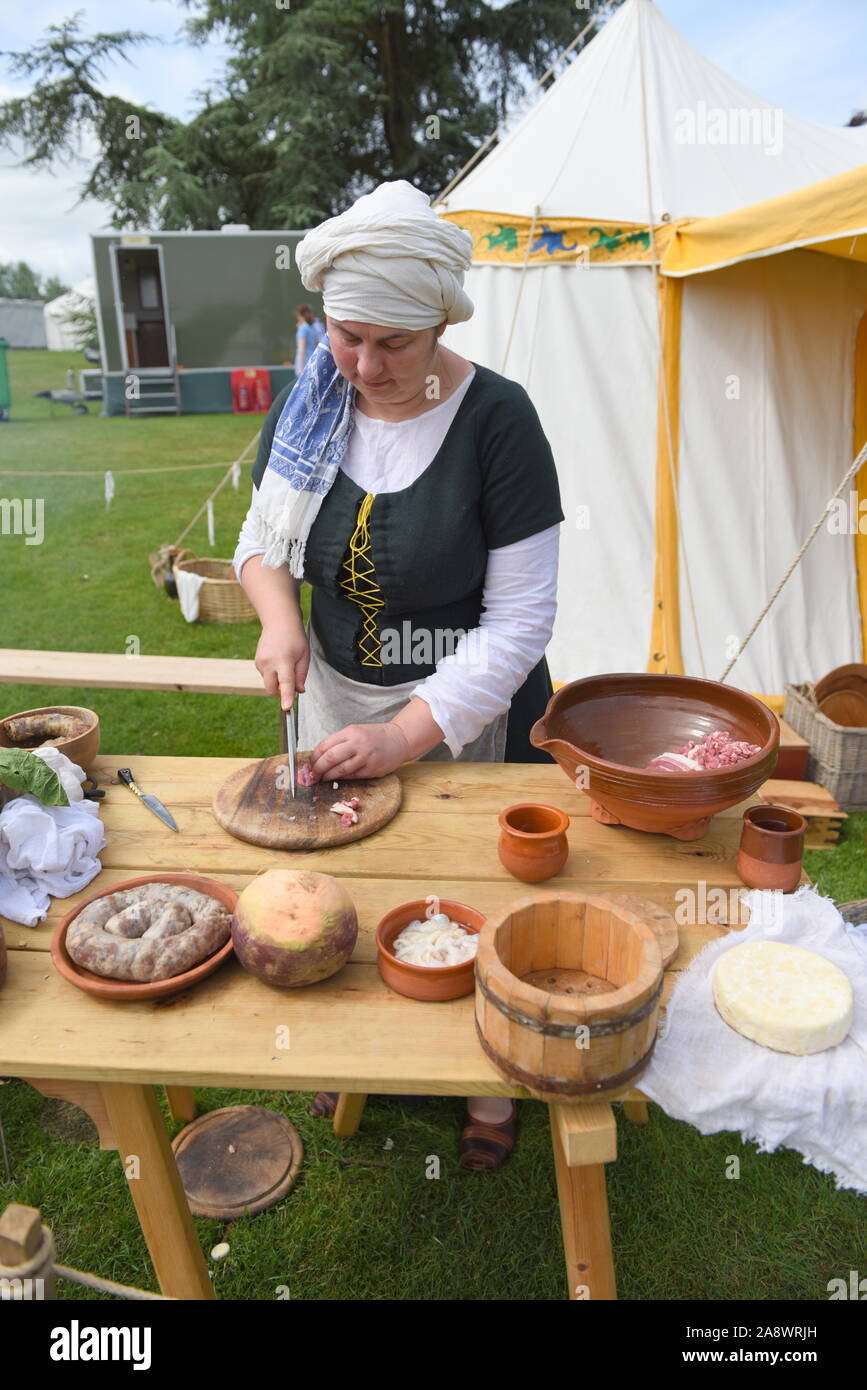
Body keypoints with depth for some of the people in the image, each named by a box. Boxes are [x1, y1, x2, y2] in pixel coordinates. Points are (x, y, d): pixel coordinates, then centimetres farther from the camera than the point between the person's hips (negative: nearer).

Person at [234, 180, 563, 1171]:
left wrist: (406, 735, -23)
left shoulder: (496, 419, -18)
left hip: (467, 713, -4)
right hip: (334, 693, 5)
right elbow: (261, 538, 9)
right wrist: (279, 618, -12)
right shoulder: (309, 403, -4)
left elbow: (519, 619, -18)